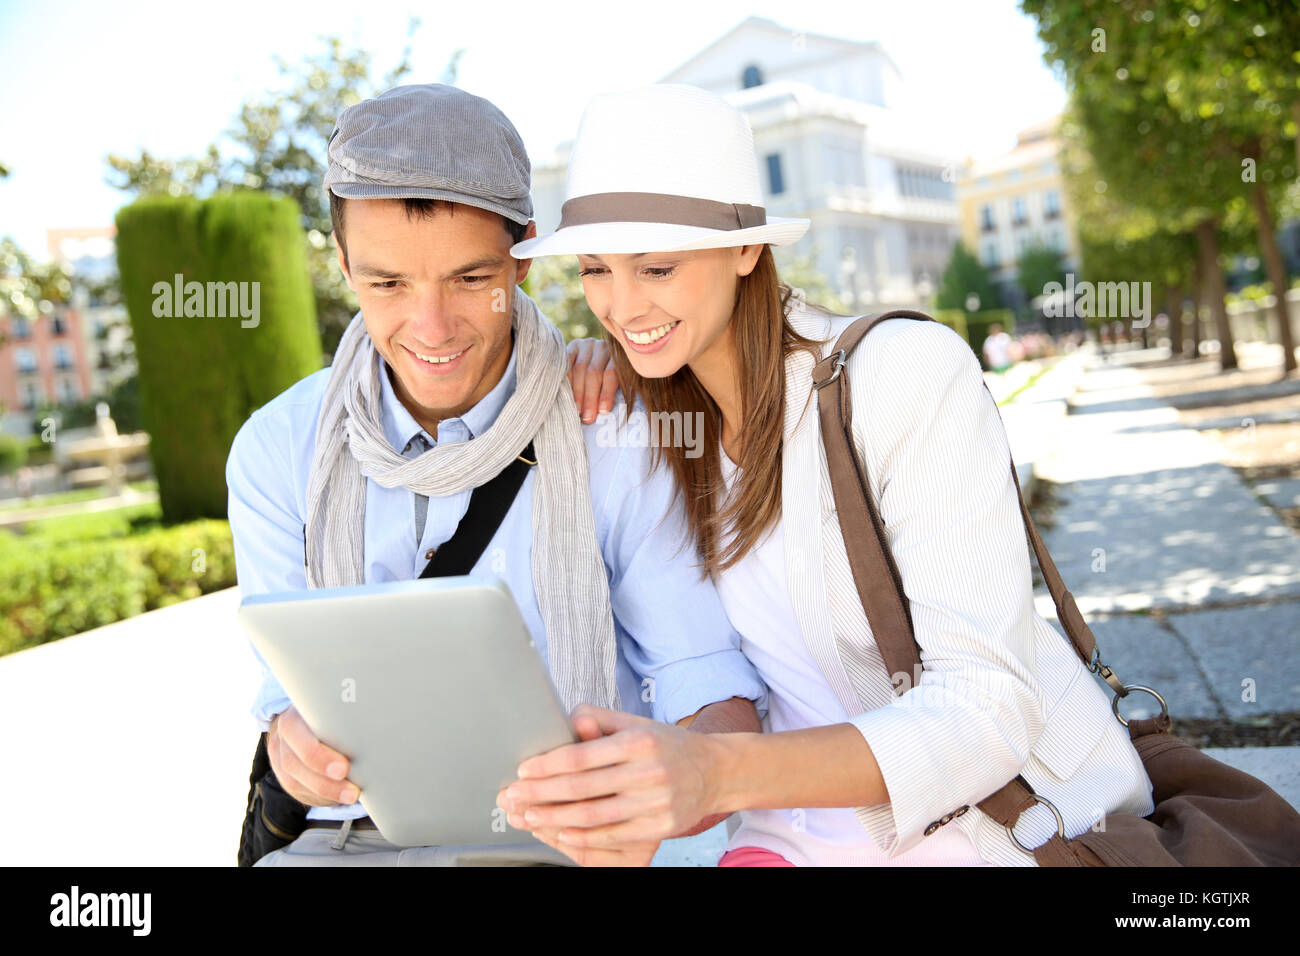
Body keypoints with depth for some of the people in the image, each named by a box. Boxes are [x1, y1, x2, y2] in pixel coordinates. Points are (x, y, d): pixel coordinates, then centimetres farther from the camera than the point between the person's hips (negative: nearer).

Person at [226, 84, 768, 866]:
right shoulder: (274, 454, 1)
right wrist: (295, 737, -22)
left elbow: (712, 688, -6)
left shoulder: (618, 435, -8)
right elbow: (292, 683, 3)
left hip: (566, 831, -1)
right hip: (354, 832, 2)